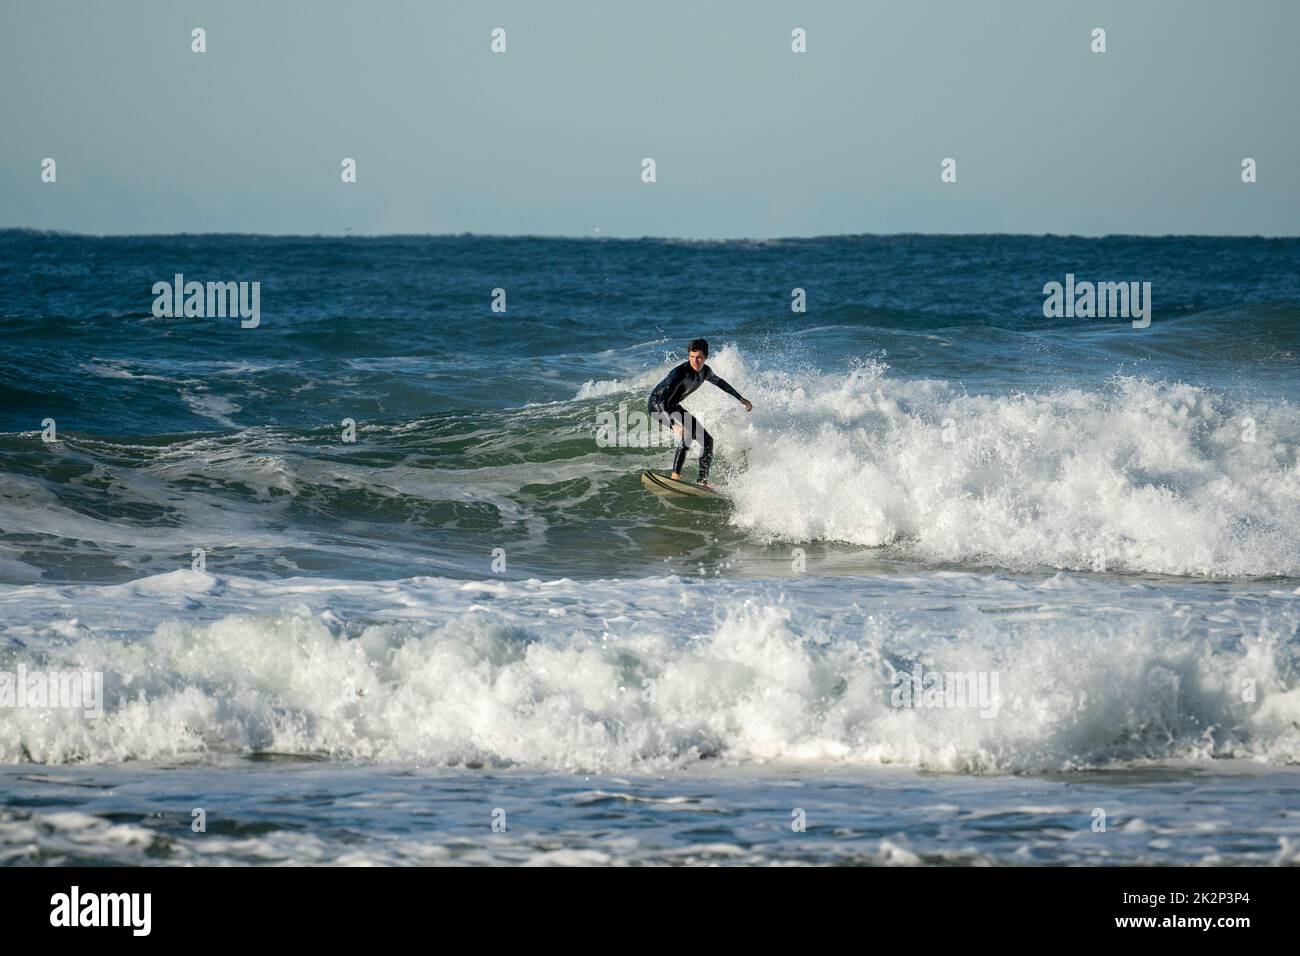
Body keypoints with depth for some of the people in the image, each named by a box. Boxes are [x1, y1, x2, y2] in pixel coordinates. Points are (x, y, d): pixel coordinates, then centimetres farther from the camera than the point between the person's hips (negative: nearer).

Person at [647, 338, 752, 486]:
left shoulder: (705, 371, -6)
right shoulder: (679, 373, -31)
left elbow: (719, 382, 19)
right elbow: (662, 401, -38)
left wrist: (741, 399, 26)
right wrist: (674, 424, -52)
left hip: (674, 407, 9)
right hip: (657, 404, -9)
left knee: (707, 440, 3)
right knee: (687, 432, -33)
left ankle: (703, 482, 7)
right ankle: (675, 476, -39)